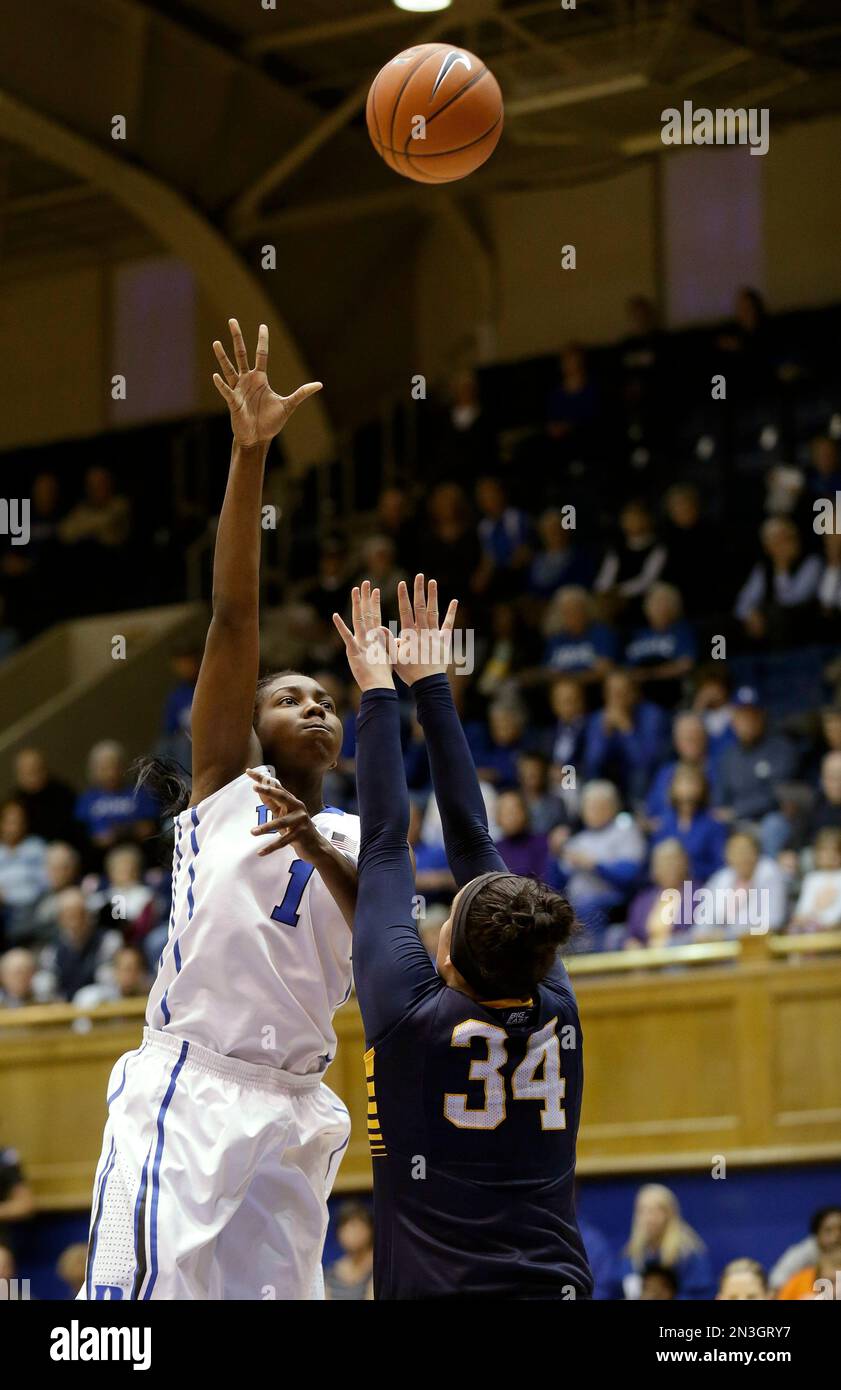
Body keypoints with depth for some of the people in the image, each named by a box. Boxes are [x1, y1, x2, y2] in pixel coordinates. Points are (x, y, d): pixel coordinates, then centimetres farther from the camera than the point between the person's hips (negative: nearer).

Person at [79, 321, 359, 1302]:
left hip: (293, 1106, 5)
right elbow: (232, 614, 0)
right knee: (140, 1296, -17)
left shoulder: (356, 841, 21)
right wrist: (249, 451, -9)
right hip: (187, 1085, -5)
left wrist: (322, 852, -14)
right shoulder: (225, 785, 10)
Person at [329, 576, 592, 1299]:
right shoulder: (553, 1009, 0)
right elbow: (473, 836, 8)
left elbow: (384, 844, -1)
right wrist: (430, 683, 16)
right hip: (559, 1286, 5)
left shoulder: (412, 1015, -11)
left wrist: (379, 691, 9)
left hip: (436, 1289, -5)